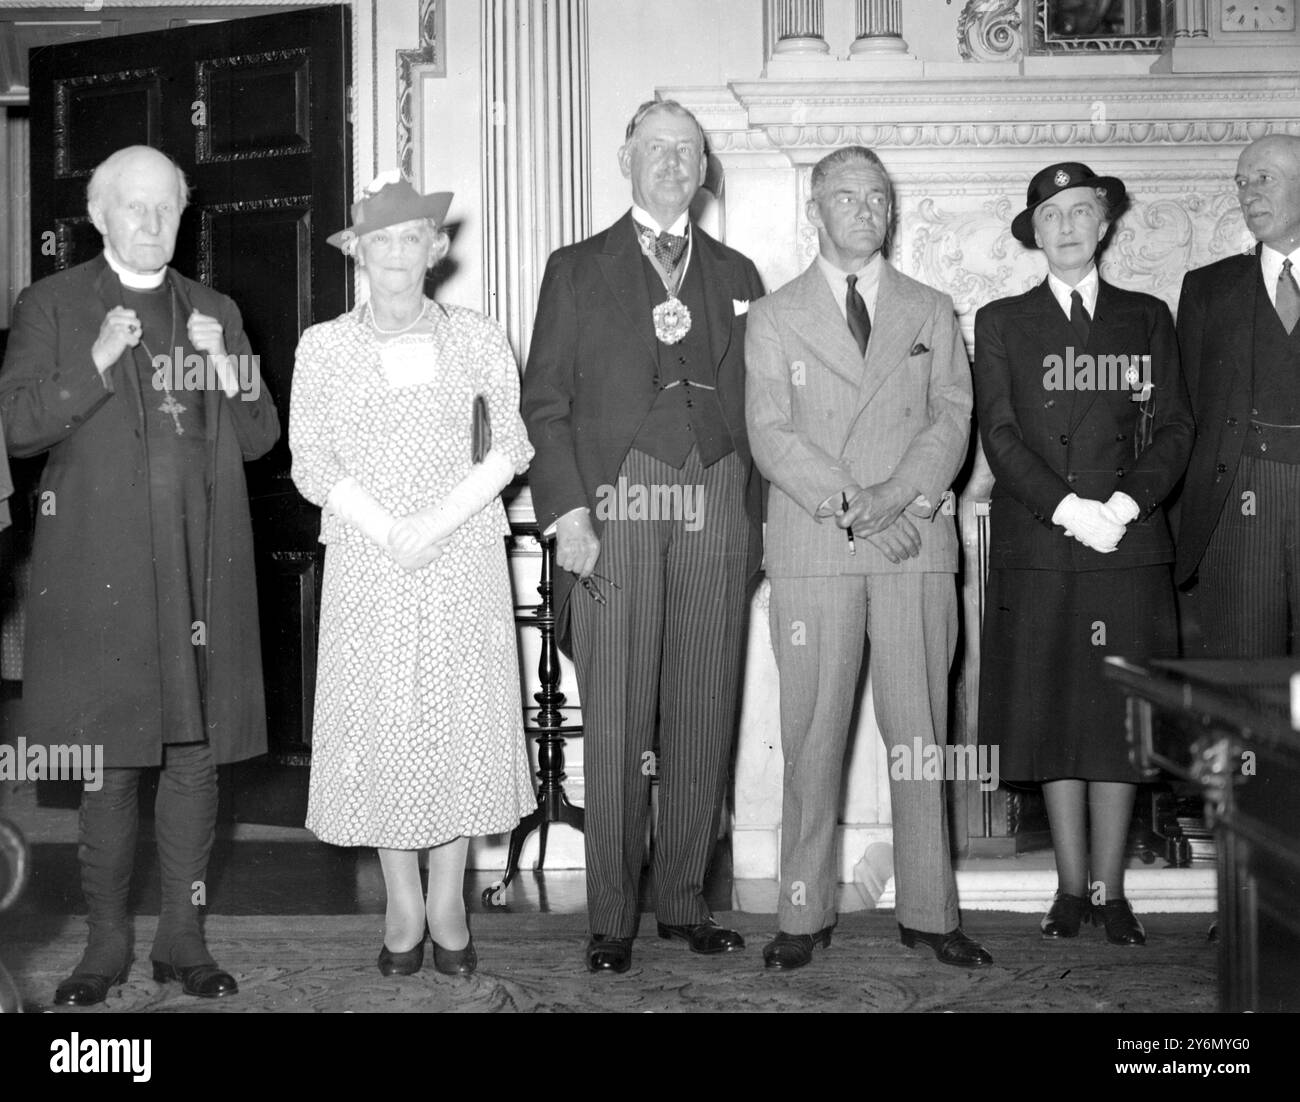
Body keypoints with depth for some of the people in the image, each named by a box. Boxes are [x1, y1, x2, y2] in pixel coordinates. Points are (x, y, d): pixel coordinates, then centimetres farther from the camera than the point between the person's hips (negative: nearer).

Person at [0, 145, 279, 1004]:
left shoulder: (216, 312, 16)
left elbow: (260, 438, 13)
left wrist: (226, 370, -4)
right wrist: (96, 363, -13)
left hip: (201, 571, 3)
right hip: (101, 570, -2)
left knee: (196, 757, 3)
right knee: (110, 762, 1)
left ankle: (183, 936, 14)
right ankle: (108, 942, 14)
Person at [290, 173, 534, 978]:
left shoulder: (478, 339, 4)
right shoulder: (324, 347, 3)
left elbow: (511, 446, 1)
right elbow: (312, 462, 1)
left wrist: (440, 522, -11)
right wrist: (386, 530, -11)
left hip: (465, 556, 0)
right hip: (367, 559, 0)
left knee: (464, 717, 2)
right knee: (379, 721, 2)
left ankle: (449, 903, 15)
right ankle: (404, 908, 15)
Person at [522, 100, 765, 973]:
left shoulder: (737, 276, 18)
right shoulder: (577, 270, 11)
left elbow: (755, 405, 15)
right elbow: (545, 403, 4)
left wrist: (755, 516, 5)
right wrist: (566, 512, -8)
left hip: (717, 513, 3)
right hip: (615, 507, -2)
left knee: (703, 719, 4)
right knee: (615, 723, -3)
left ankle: (686, 901, 15)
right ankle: (612, 918, 6)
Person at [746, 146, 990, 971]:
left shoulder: (932, 312, 17)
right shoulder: (774, 317, 12)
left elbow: (953, 418, 5)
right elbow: (771, 435, 0)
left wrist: (901, 494, -13)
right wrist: (850, 503, -13)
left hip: (917, 544, 1)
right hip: (814, 550, -1)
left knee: (920, 731, 3)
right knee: (813, 733, 0)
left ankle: (930, 911, 12)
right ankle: (806, 912, 8)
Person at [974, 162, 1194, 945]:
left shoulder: (1148, 319, 14)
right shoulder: (1002, 323, 10)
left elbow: (1176, 430, 6)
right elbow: (999, 435, 1)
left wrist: (1125, 504, -10)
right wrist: (1067, 508, -12)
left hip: (1131, 544, 1)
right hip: (1037, 548, 0)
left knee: (1118, 718, 1)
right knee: (1053, 717, 1)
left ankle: (1110, 891, 9)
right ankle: (1072, 888, 11)